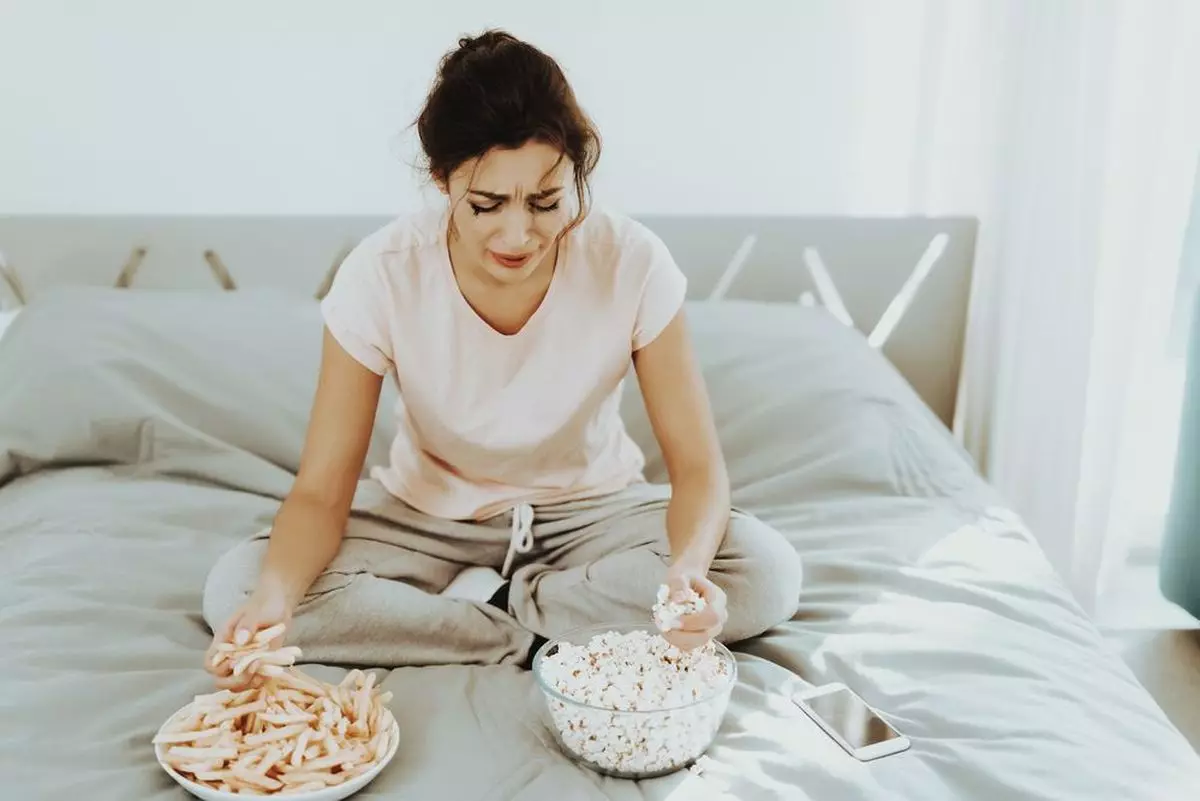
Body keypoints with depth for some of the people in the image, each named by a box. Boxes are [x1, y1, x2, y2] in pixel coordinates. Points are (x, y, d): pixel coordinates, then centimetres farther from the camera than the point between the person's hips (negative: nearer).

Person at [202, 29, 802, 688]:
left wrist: (687, 568, -41)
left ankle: (493, 605, -12)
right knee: (234, 589, -24)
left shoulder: (632, 264, -23)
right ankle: (541, 638, -17)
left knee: (766, 572, -26)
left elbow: (697, 465, -18)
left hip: (590, 508, 0)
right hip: (426, 515, 0)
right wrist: (274, 593, -42)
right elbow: (321, 491, -20)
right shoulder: (381, 277, -23)